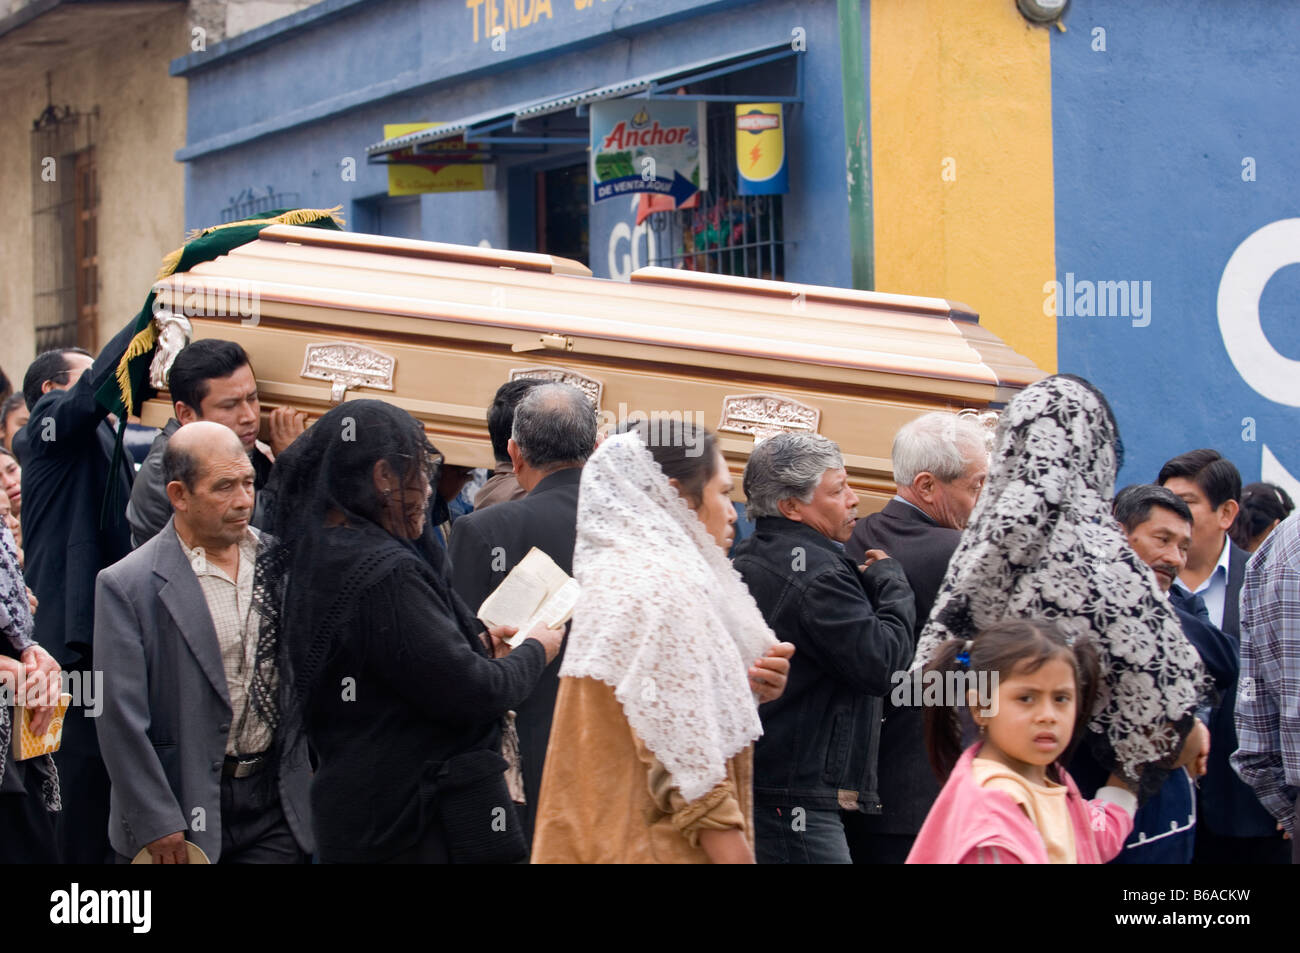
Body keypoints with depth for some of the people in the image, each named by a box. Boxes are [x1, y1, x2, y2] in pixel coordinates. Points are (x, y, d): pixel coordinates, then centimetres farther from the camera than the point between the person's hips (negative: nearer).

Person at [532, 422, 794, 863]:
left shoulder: (616, 574, 14)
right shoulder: (670, 585, -15)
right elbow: (690, 769, -21)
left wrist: (745, 690, 5)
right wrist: (739, 857, -19)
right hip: (654, 847, -10)